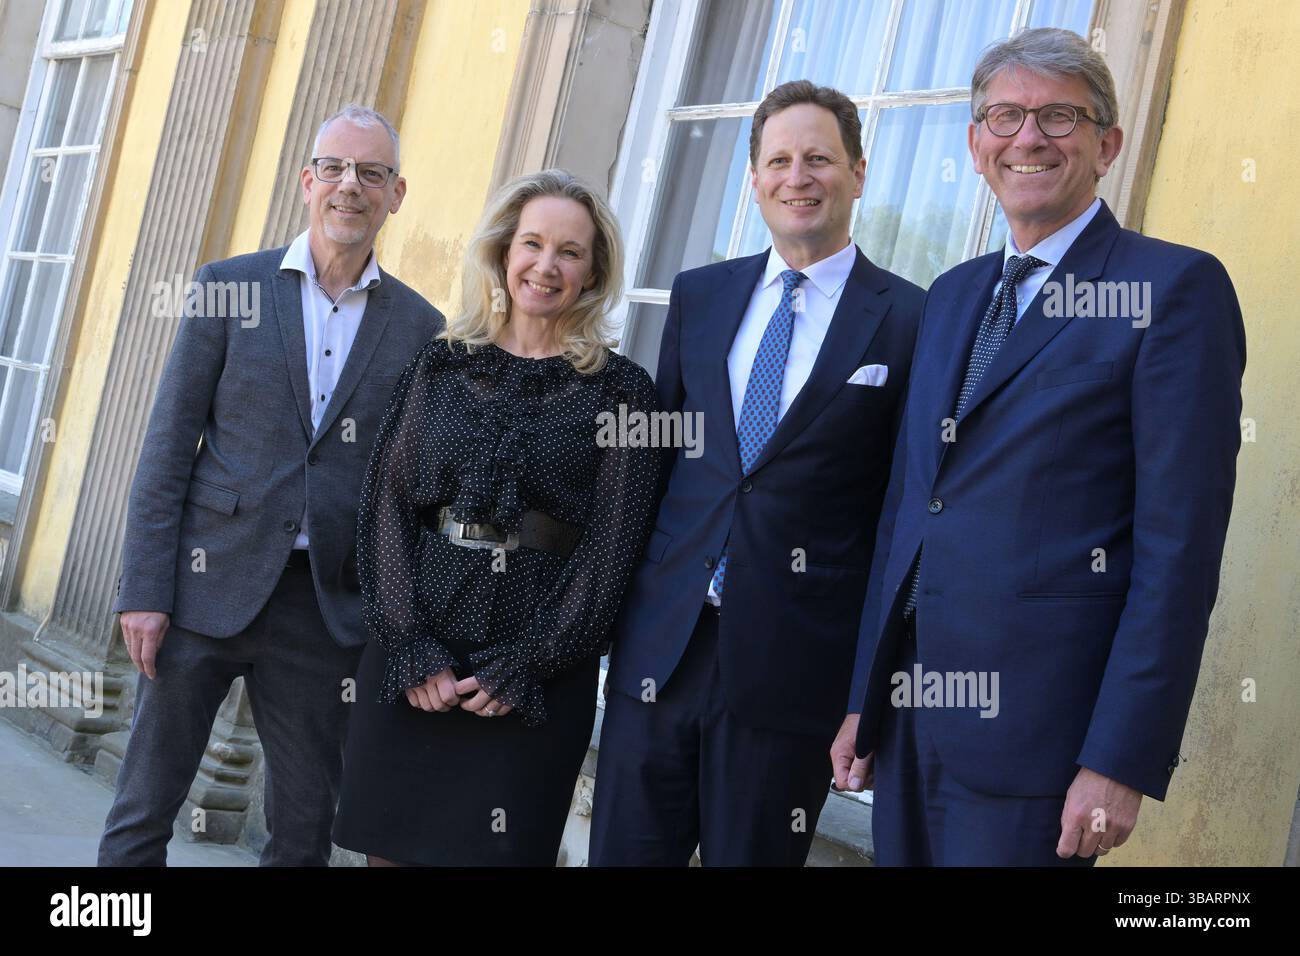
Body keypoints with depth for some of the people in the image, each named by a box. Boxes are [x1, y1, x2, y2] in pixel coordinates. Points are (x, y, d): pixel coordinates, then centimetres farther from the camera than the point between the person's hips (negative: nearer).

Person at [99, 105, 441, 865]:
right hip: (209, 588, -1)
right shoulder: (230, 287, 2)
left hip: (326, 606, 1)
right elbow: (168, 448, 0)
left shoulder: (419, 327, 5)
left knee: (304, 834, 10)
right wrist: (145, 592, -7)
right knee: (142, 814, 5)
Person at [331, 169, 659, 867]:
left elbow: (612, 542, -4)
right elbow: (387, 503, 3)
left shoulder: (620, 388, 1)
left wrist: (523, 667, -10)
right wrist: (413, 650, -8)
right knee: (390, 845, 5)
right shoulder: (439, 366, 8)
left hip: (539, 672, -2)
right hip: (412, 656, 2)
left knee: (498, 847, 2)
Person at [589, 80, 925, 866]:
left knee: (750, 854, 8)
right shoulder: (699, 295, 10)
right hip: (659, 646, 4)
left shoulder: (911, 322, -3)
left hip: (790, 666, -3)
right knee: (624, 851, 9)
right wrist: (624, 600, 10)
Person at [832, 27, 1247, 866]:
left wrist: (1122, 763, -16)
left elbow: (1180, 545, -12)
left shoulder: (1176, 288, -6)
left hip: (1033, 734, -6)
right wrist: (865, 700, 14)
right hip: (912, 715, 6)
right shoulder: (952, 295, 15)